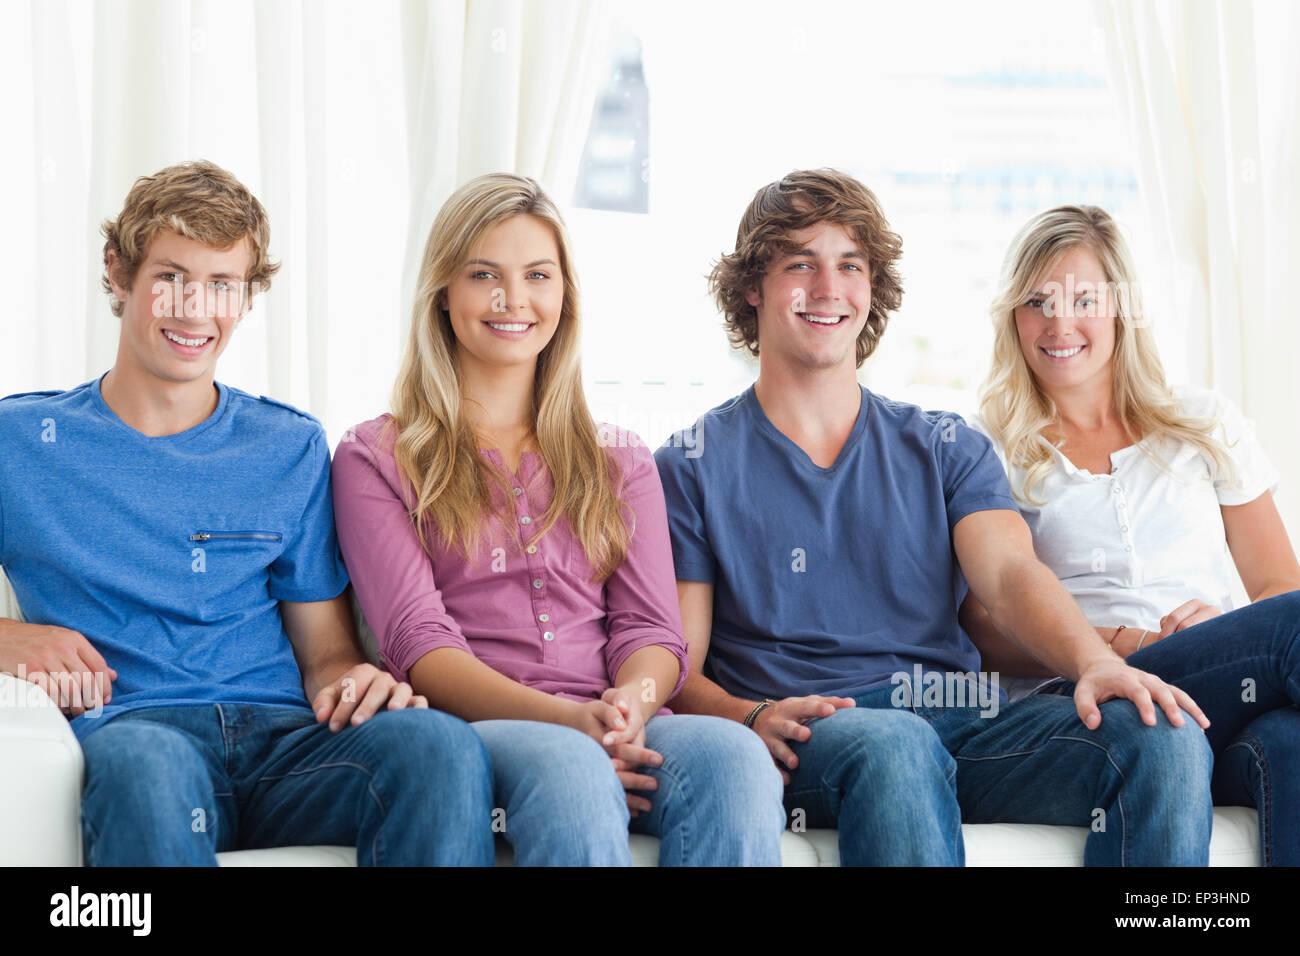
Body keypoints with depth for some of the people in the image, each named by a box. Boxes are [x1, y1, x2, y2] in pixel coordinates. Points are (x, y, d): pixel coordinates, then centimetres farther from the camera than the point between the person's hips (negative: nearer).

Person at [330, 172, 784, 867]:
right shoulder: (376, 460, 13)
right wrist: (565, 719, -18)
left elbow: (651, 628, 13)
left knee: (730, 754, -33)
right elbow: (417, 640, -1)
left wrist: (634, 702, -13)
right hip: (469, 729, -3)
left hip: (618, 733, 3)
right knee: (568, 770, -40)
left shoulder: (619, 460, 24)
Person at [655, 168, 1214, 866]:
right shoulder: (692, 468, 11)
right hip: (807, 740, -3)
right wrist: (753, 718, -20)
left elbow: (1011, 575, 1)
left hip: (963, 729, 3)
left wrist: (1096, 662, -22)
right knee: (893, 742, -40)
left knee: (1165, 734, -24)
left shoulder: (947, 450, 21)